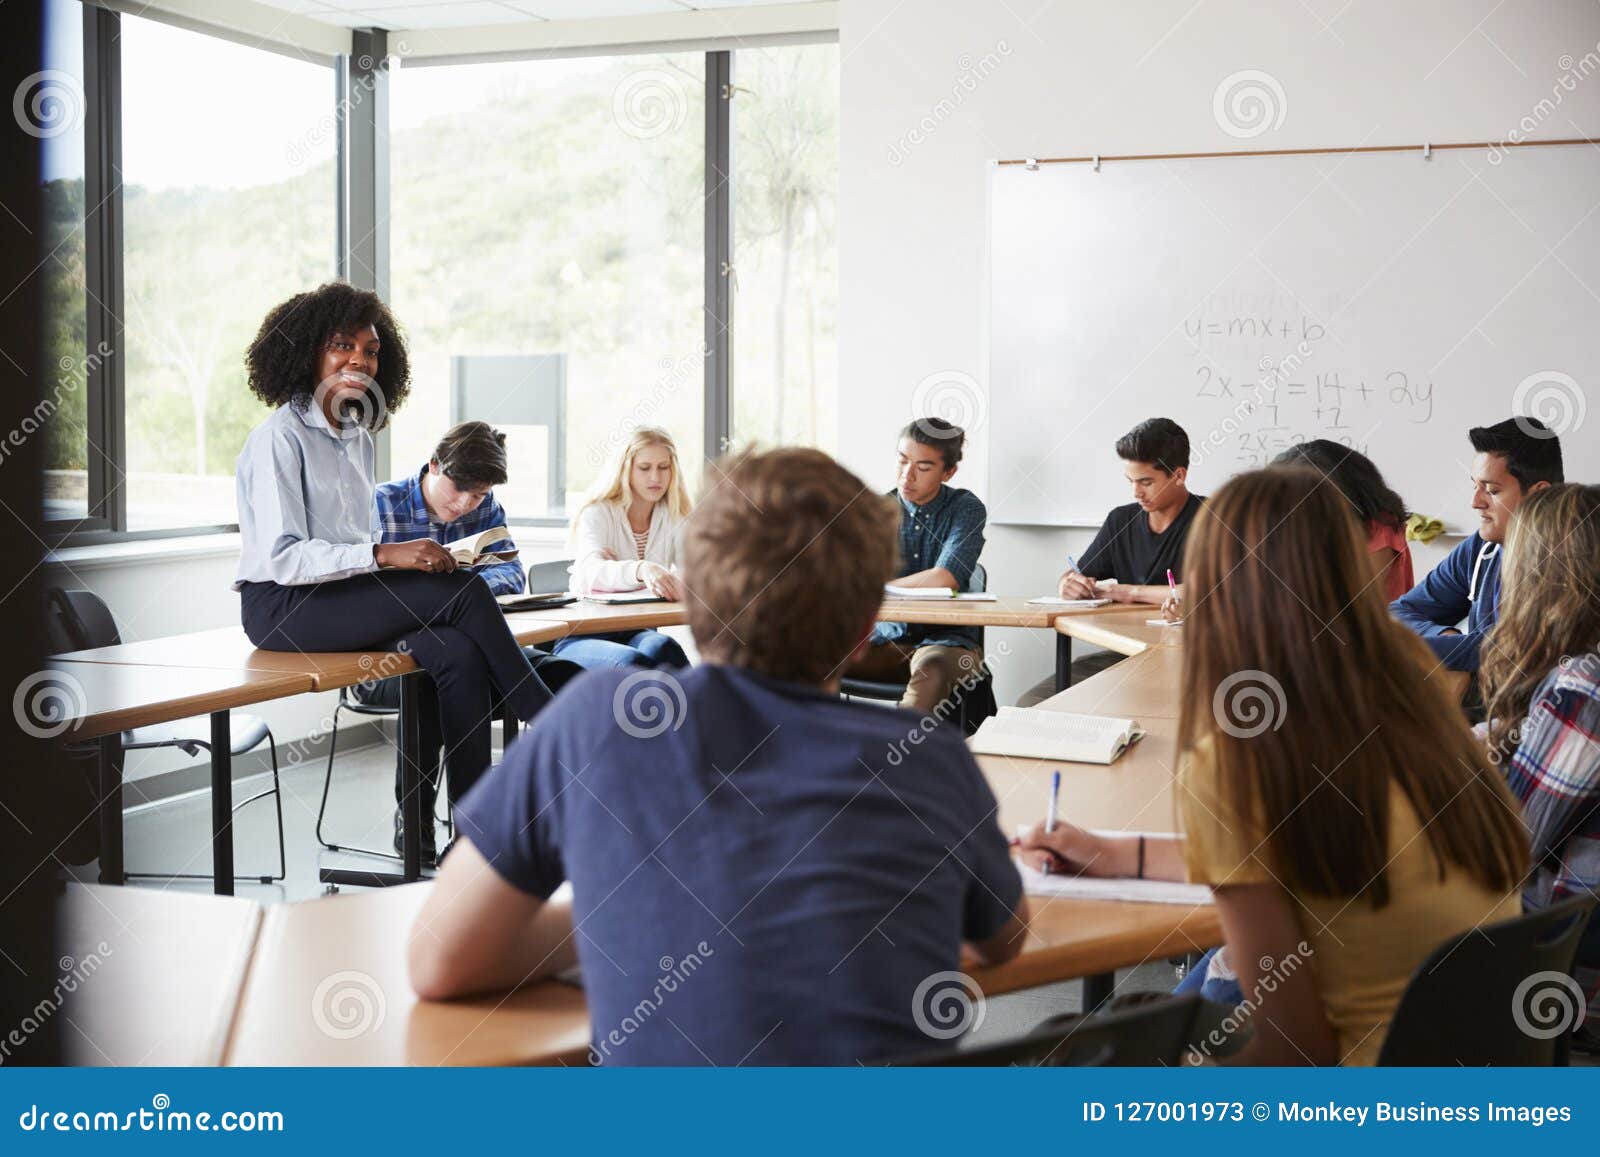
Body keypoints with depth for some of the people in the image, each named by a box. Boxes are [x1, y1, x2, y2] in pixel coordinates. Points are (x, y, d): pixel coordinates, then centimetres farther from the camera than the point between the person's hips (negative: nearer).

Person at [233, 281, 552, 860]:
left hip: (343, 595, 7)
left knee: (461, 656, -21)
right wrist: (385, 555, -27)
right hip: (281, 607, -7)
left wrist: (413, 558, 1)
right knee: (464, 592, -23)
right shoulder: (279, 438, -10)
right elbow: (283, 557, -19)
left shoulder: (358, 439, 16)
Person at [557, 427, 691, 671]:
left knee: (660, 648, -34)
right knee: (632, 661, -37)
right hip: (584, 635, -3)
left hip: (639, 632, 3)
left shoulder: (674, 518, 11)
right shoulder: (597, 513, -4)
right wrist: (641, 570, -47)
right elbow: (590, 570, -26)